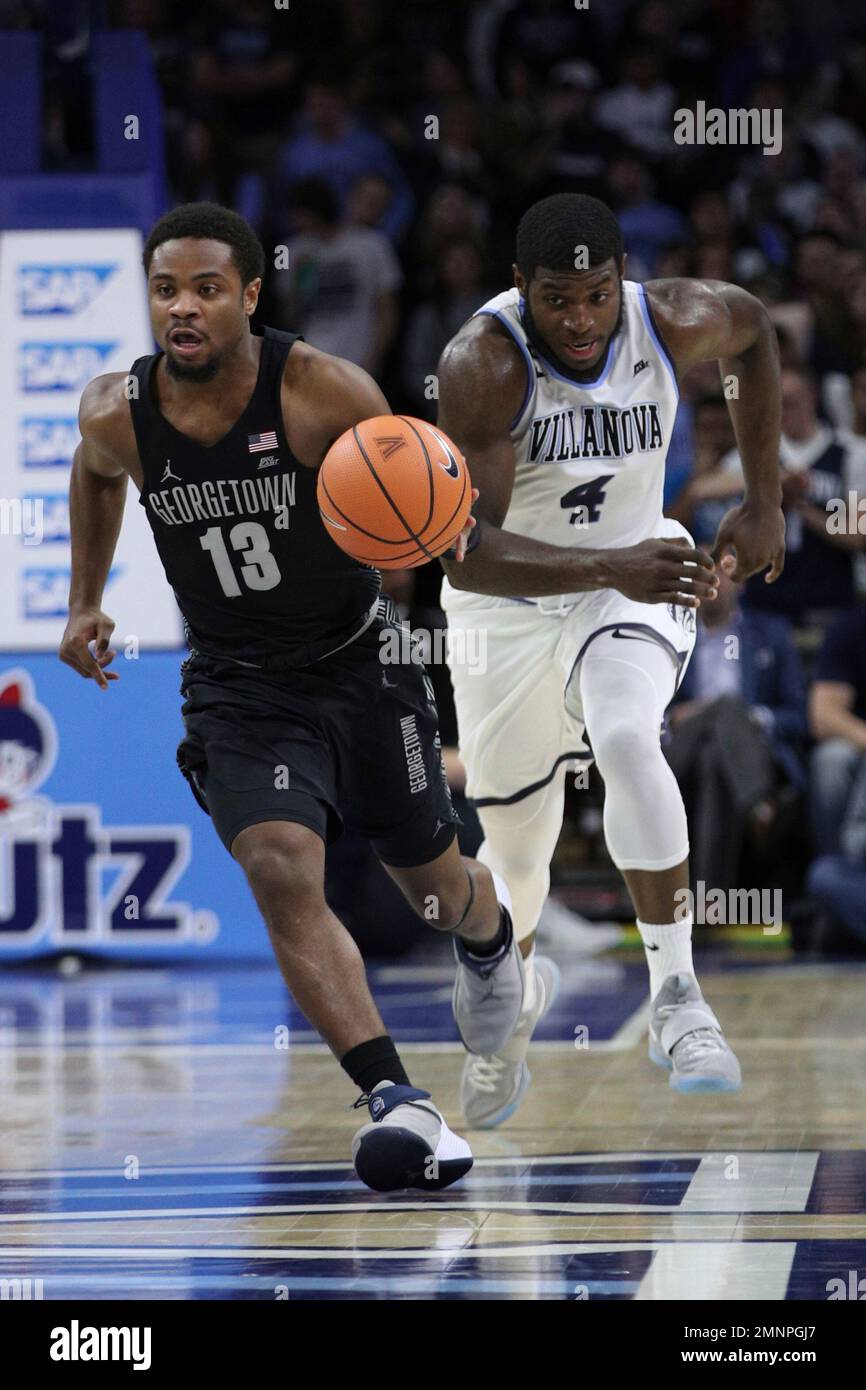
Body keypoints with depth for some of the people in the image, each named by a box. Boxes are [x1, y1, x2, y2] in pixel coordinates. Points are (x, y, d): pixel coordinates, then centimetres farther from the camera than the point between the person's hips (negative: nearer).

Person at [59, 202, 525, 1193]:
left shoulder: (323, 392, -21)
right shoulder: (117, 413, -11)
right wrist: (85, 603, 15)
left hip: (361, 664, -1)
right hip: (237, 690, 1)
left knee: (428, 879, 17)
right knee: (281, 873, -24)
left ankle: (486, 927, 56)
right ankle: (395, 1101, -25)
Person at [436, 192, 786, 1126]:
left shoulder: (676, 323, -18)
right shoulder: (483, 365, -29)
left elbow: (753, 329, 8)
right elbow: (466, 551, -37)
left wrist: (763, 502, 5)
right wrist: (610, 568, -52)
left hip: (637, 578, 1)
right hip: (508, 604, -1)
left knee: (625, 739, -31)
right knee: (514, 851, 10)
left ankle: (676, 997, -23)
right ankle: (515, 989, 44)